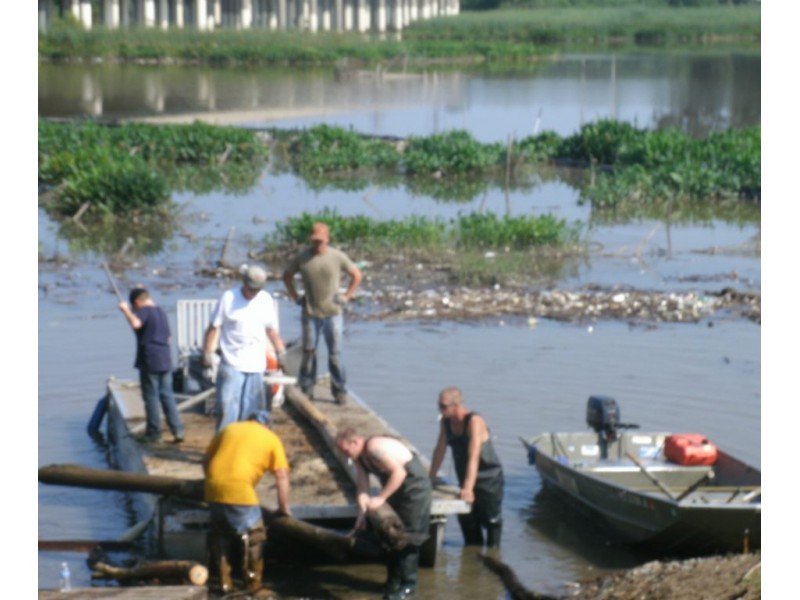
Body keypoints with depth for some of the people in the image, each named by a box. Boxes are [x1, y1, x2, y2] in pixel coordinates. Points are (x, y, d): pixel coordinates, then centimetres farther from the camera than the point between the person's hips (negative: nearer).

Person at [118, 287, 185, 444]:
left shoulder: (143, 311, -9)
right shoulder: (162, 312, 17)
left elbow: (136, 323, -31)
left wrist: (126, 310, -17)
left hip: (149, 361, -7)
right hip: (165, 360, 7)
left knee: (151, 397, 0)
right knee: (167, 395, 9)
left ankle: (154, 433, 5)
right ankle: (177, 430, 3)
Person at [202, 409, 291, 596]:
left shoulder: (229, 429, 24)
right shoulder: (271, 439, 13)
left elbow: (206, 459, 25)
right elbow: (282, 476, 9)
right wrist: (284, 507, 18)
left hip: (213, 487, 5)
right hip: (240, 490, -5)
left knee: (219, 533, 22)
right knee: (253, 536, 13)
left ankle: (224, 581, 25)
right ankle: (252, 582, 16)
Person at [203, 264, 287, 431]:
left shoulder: (266, 300, 7)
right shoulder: (229, 298, -5)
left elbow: (271, 329, 17)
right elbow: (214, 327, -2)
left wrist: (280, 350, 9)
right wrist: (208, 353, -6)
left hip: (256, 365, 4)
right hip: (232, 363, -4)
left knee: (252, 408, 6)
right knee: (227, 406, -9)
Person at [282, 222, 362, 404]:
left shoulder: (338, 257, -2)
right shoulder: (302, 258, 0)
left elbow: (356, 275, 10)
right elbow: (287, 276, 16)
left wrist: (346, 297, 2)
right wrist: (295, 297, 7)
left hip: (333, 313, -1)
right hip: (310, 314, 1)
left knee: (335, 353, -1)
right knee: (308, 352, 5)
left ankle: (340, 391, 6)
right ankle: (307, 389, 17)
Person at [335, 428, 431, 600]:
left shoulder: (375, 448, -28)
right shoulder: (359, 458, 1)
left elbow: (399, 472, -33)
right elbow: (363, 487, 1)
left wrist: (380, 498, -32)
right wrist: (362, 513, -10)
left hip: (415, 490, -10)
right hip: (397, 492, 10)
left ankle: (408, 585, 0)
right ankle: (394, 581, 25)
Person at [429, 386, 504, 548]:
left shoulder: (474, 422, -25)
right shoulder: (445, 422, -3)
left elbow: (473, 457, -31)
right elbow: (439, 451, 5)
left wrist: (468, 488, -37)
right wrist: (429, 480, 4)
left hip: (489, 479, -7)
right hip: (466, 479, 7)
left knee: (491, 520, -1)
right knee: (466, 521, 10)